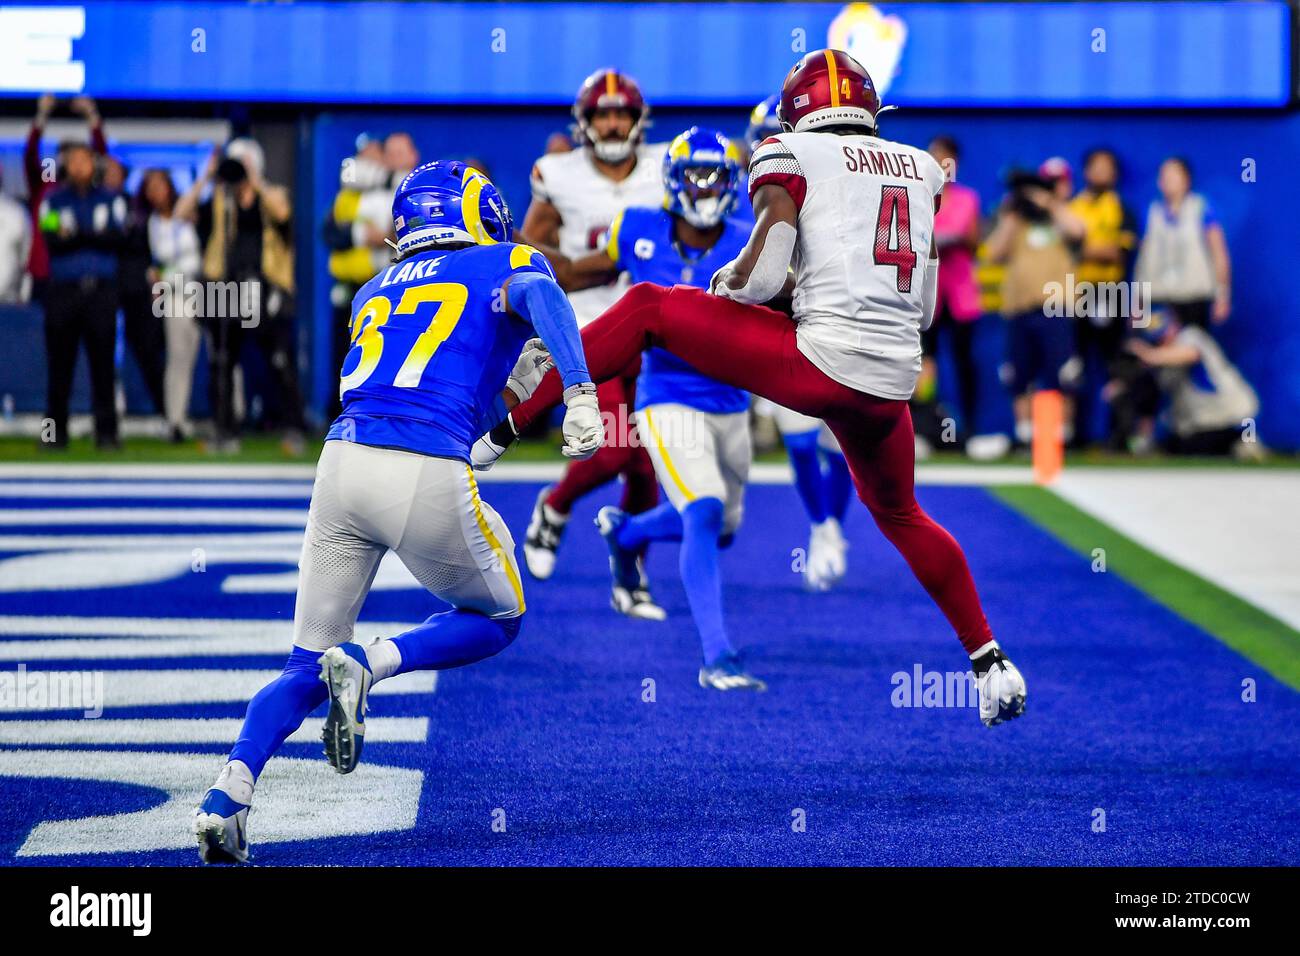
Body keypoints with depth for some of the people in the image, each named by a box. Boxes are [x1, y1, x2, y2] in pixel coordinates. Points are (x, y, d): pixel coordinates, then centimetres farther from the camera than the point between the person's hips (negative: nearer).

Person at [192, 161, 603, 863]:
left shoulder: (375, 294, 28)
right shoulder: (504, 266, 14)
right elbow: (539, 297, -11)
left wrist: (505, 383, 41)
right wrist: (580, 394, -21)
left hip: (343, 461, 5)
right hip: (428, 479, -4)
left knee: (305, 668, 15)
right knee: (496, 619, 23)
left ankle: (226, 798, -8)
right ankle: (366, 665, -4)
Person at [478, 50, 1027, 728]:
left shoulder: (792, 157, 3)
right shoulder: (921, 168, 19)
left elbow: (758, 278, -9)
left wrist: (729, 282, 14)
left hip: (819, 366, -5)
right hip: (893, 386, 5)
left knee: (647, 308, 10)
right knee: (899, 515, 32)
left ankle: (499, 430, 6)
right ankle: (992, 665, 29)